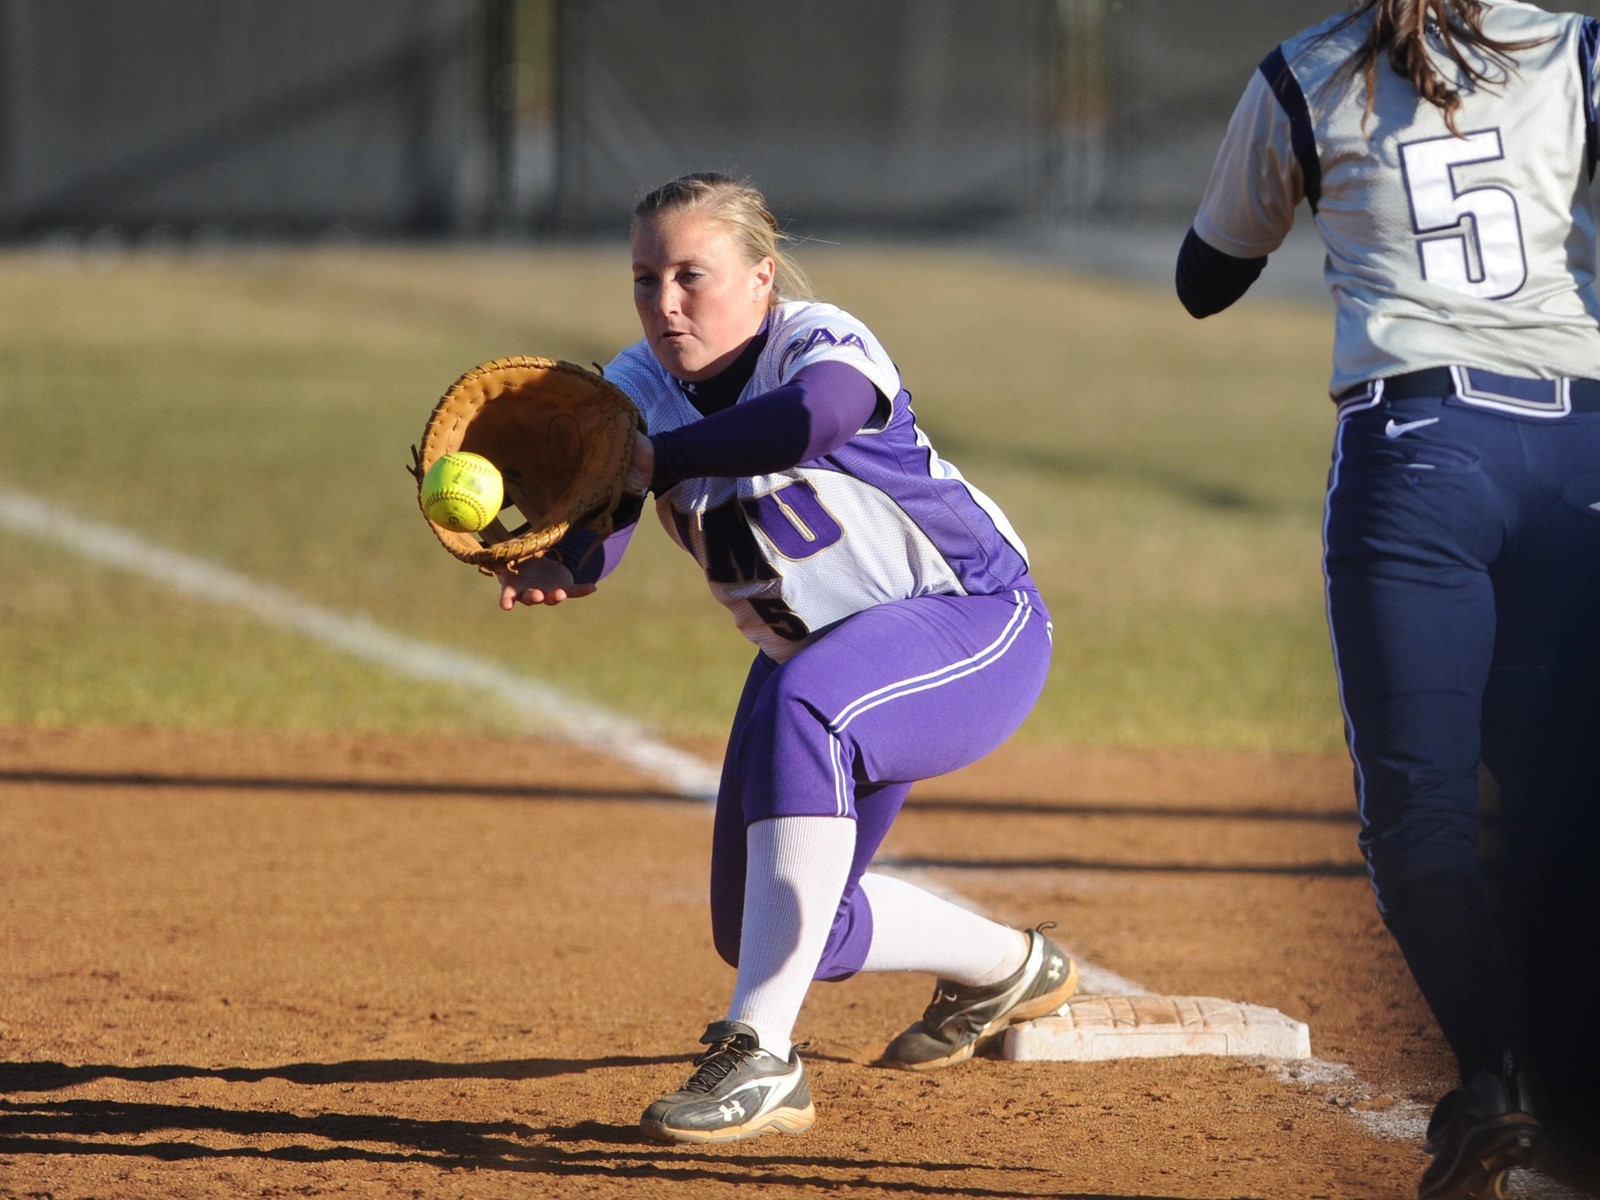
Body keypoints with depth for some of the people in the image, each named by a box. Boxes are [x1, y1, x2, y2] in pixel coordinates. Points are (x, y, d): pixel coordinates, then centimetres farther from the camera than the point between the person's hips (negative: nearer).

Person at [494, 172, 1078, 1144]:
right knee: (764, 933, 10)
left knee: (800, 708, -40)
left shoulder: (824, 344, -27)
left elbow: (815, 415, -53)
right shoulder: (642, 386, -8)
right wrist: (559, 568, -47)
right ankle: (1007, 969, 39)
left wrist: (652, 460, -50)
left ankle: (762, 1057, -41)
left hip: (972, 623, -8)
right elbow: (593, 518, -24)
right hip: (815, 654, 8)